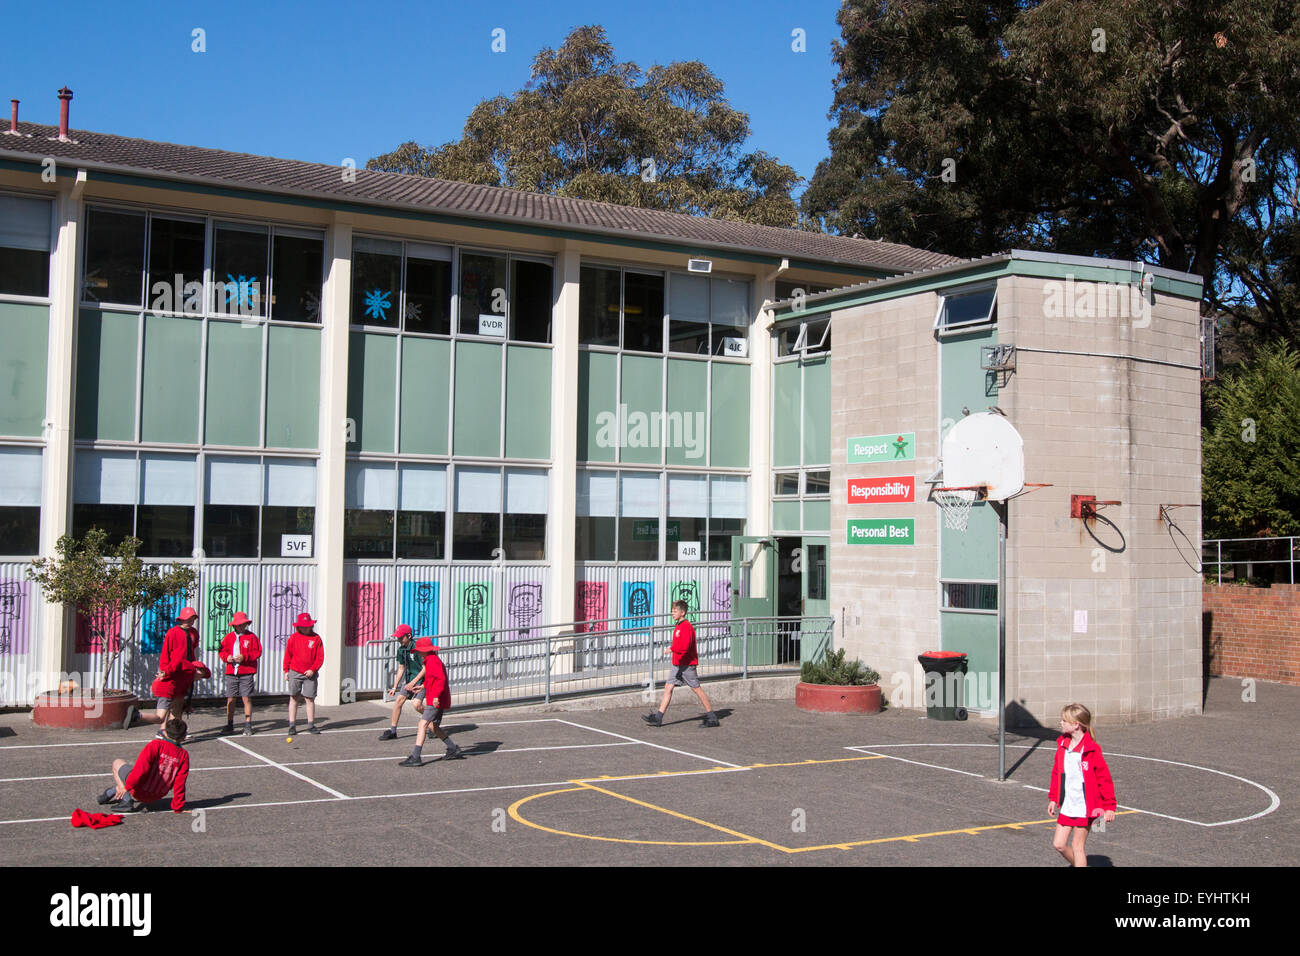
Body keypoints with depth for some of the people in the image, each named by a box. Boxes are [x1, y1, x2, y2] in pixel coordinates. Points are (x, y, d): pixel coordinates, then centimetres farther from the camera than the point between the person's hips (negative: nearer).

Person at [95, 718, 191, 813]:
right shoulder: (184, 755, -6)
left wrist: (126, 787, -20)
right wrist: (177, 808, 2)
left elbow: (141, 768, -25)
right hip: (155, 797, 5)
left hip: (139, 791, -5)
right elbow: (180, 783, -6)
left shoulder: (156, 745, -16)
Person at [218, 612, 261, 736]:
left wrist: (244, 657, -15)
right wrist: (226, 657, -7)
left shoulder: (251, 637, 1)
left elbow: (257, 652, -2)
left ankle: (248, 726, 5)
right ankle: (229, 725, 15)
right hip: (231, 673, 3)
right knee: (230, 699, 4)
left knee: (247, 698, -3)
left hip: (246, 673, -3)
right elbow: (221, 651, 14)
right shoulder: (228, 637, 10)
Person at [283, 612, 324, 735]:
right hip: (294, 673, 0)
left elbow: (320, 657, 0)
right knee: (294, 698, 2)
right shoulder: (293, 638, 3)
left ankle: (311, 725, 10)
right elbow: (288, 655, 7)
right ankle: (292, 726, 6)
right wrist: (286, 671, 3)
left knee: (310, 699, 2)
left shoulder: (316, 638, 1)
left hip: (310, 674, 0)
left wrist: (313, 670, -10)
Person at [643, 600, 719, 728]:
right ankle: (658, 718, 1)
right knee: (668, 686, 3)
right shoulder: (679, 626, 14)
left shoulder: (686, 626, -17)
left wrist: (671, 649, -22)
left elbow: (685, 646, -28)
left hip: (687, 664, -10)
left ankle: (712, 717, 8)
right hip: (678, 664, 10)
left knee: (697, 689, -2)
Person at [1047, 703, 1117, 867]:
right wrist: (1053, 798, 16)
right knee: (1059, 844, 6)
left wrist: (1109, 806, -9)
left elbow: (1104, 778, -11)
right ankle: (1079, 864, 30)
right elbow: (1056, 773, 15)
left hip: (1085, 807, -6)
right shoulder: (1062, 745, 4)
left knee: (1077, 845, 0)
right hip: (1067, 806, 6)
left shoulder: (1091, 750, -16)